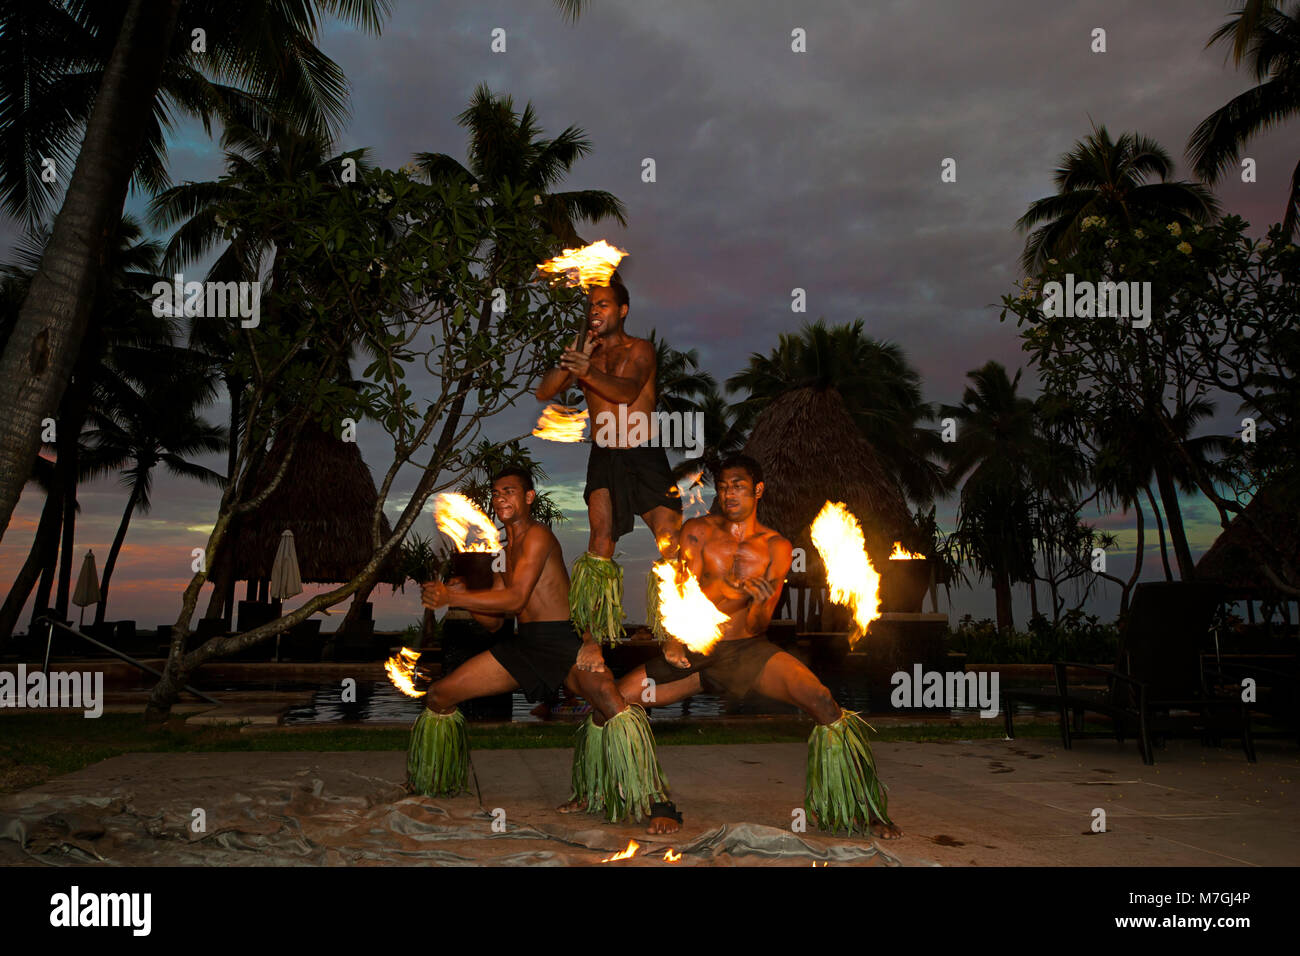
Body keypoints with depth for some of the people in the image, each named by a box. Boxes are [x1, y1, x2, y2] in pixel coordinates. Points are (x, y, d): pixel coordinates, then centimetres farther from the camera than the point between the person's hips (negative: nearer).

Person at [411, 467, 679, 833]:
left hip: (564, 638, -8)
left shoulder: (537, 535, -7)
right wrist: (463, 596, 2)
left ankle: (657, 804, -35)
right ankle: (434, 784, 30)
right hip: (523, 644, 8)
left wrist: (450, 597, -15)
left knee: (605, 694, -39)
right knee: (437, 696, 5)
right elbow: (493, 621, 21)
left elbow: (516, 598, -18)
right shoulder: (504, 553, 20)